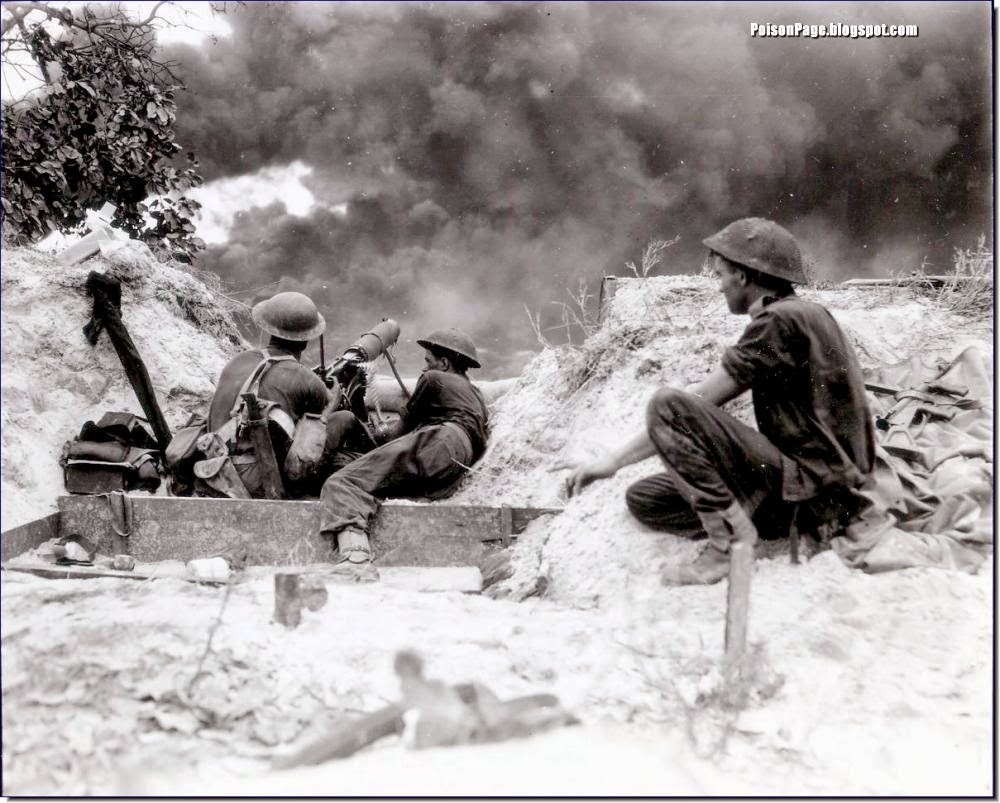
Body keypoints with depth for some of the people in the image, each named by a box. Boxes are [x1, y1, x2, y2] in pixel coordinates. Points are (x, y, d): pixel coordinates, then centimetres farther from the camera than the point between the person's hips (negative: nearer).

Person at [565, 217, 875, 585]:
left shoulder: (784, 320, -11)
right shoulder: (798, 317, 19)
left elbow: (701, 400, -13)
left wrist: (616, 459, -8)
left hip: (814, 494, -10)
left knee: (667, 404, -19)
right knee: (643, 499, 9)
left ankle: (730, 543, -18)